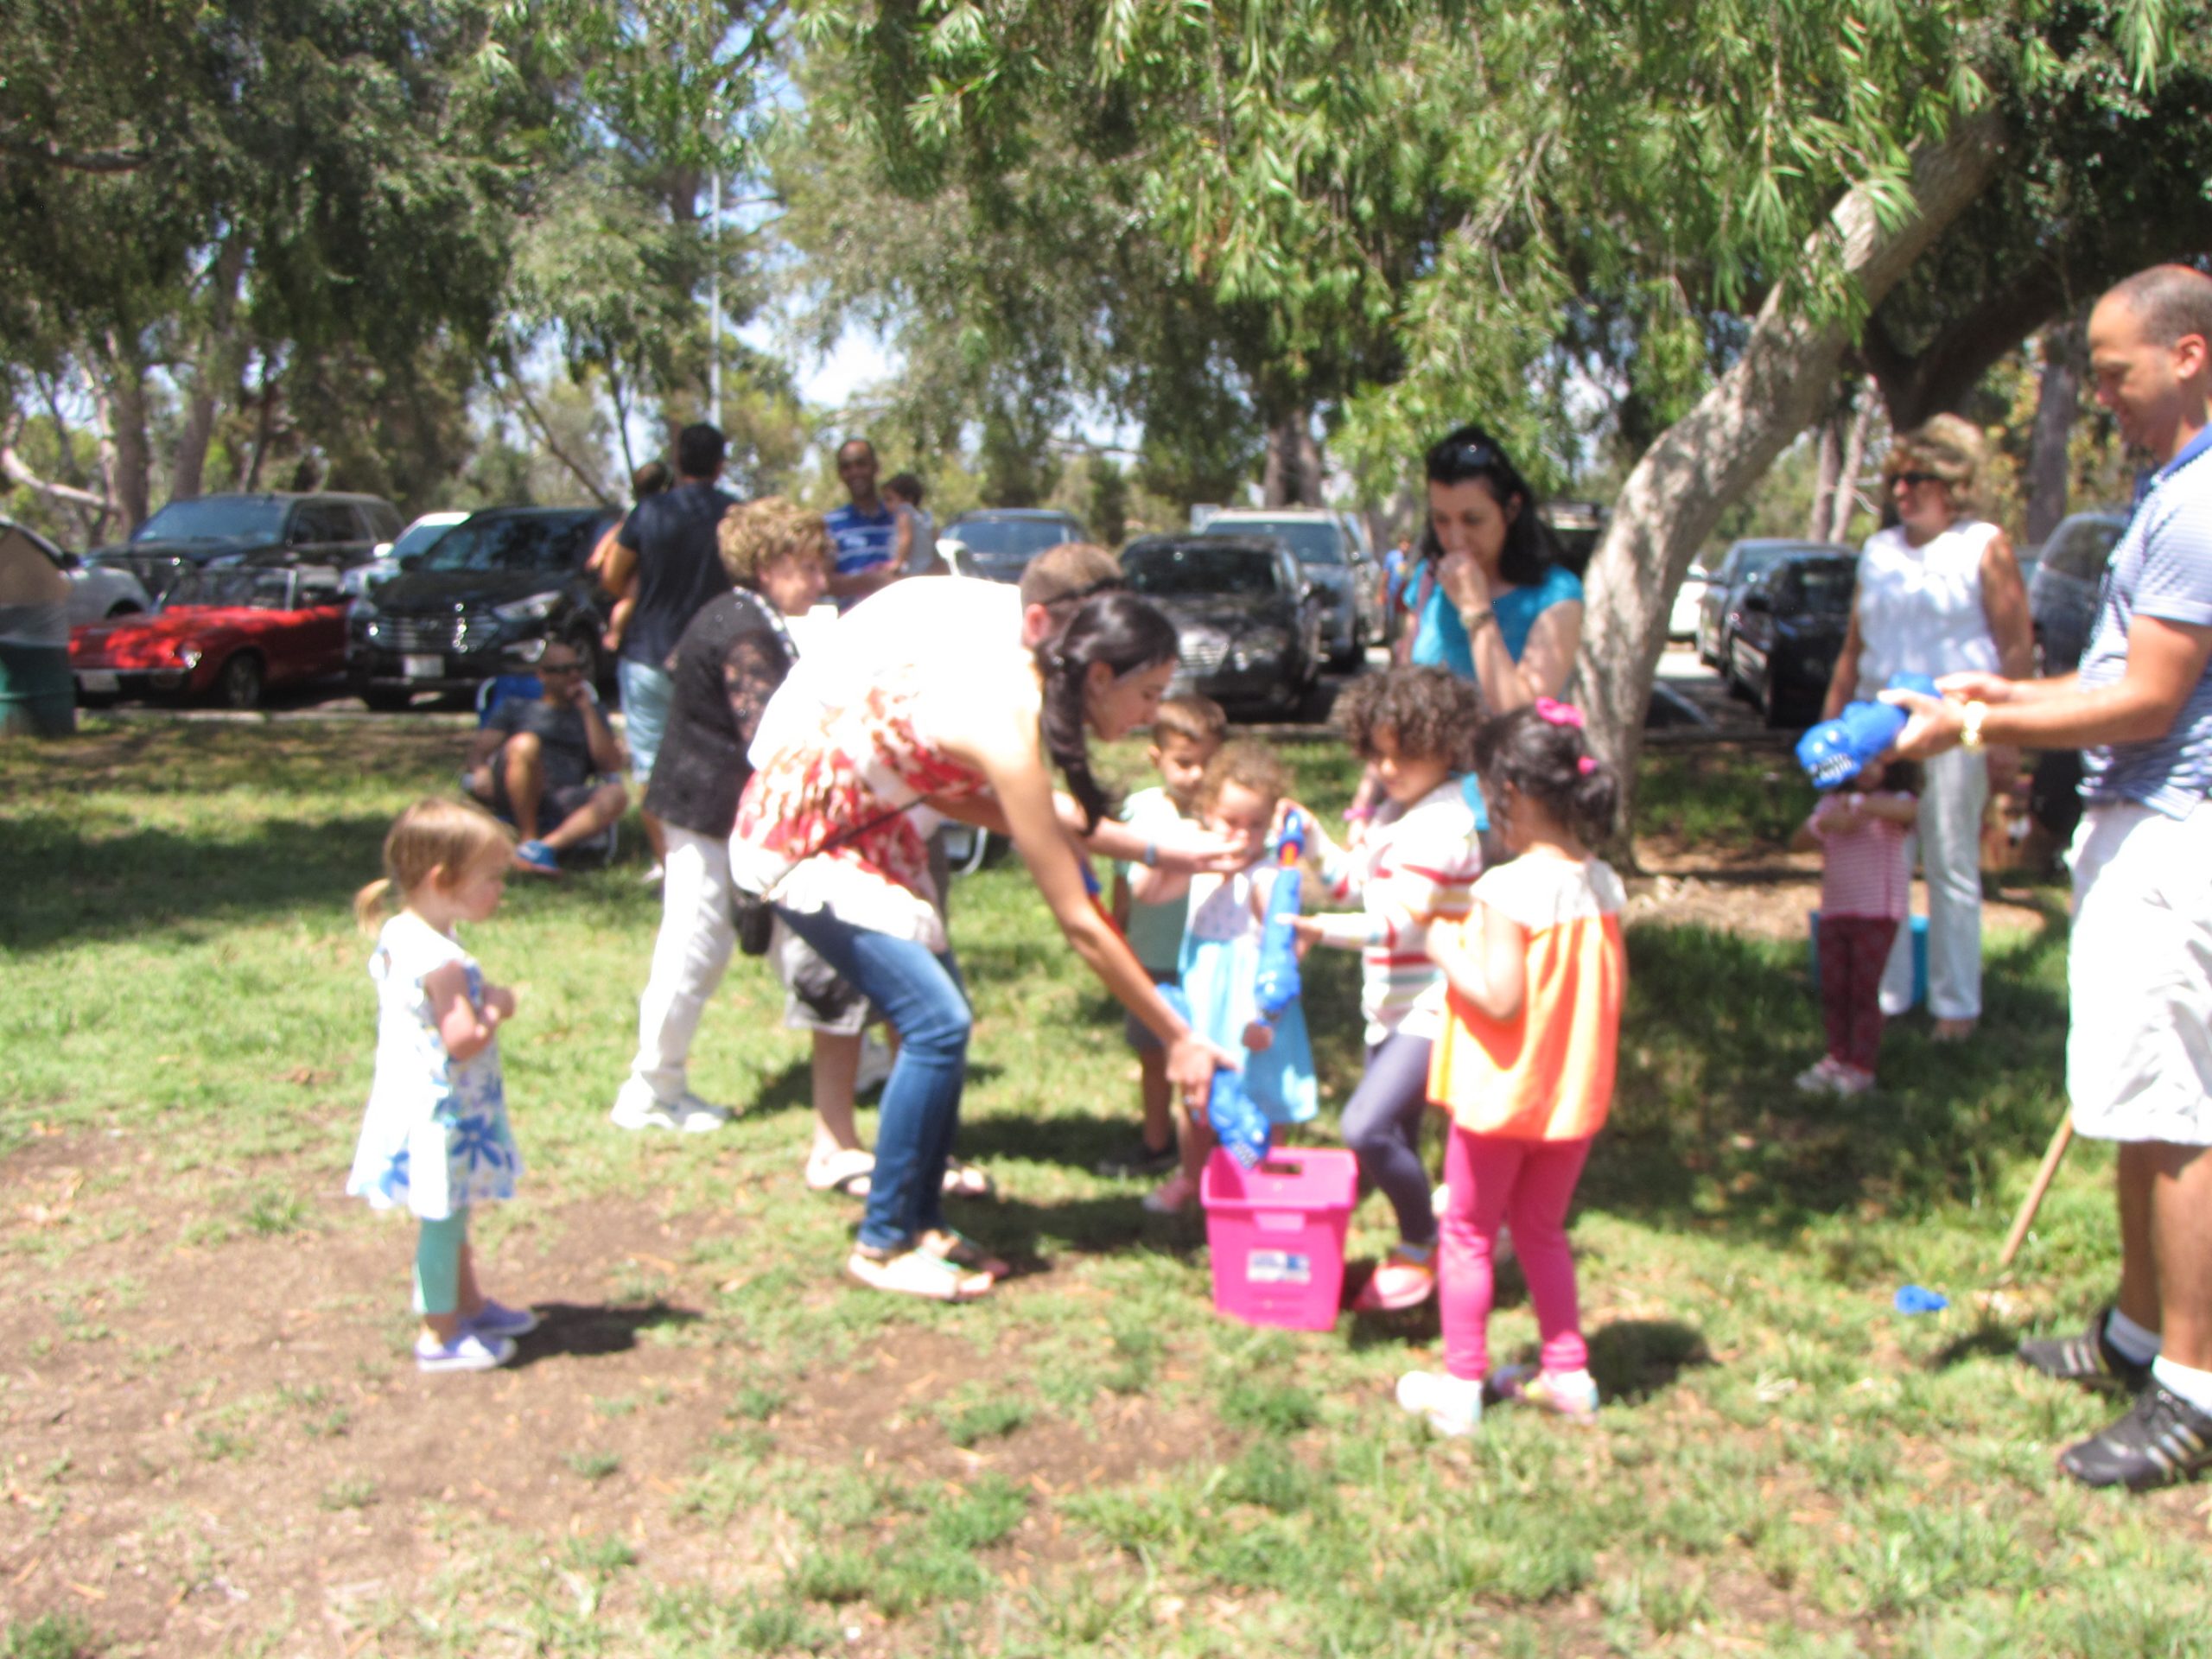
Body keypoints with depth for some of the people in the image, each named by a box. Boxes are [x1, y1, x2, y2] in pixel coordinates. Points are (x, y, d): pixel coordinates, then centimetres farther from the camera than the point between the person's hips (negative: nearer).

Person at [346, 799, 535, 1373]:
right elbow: (463, 1041, -28)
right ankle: (440, 1335, 14)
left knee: (449, 1215, 23)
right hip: (442, 1111, -10)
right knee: (442, 1218, 3)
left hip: (416, 1101, 10)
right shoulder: (442, 960, -27)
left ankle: (468, 1303, 38)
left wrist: (480, 999, 5)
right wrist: (496, 1010, -12)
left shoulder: (396, 935, 3)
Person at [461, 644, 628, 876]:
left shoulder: (589, 714, 29)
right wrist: (479, 771, -11)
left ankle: (547, 846, -47)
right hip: (516, 796, -1)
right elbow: (481, 747, 13)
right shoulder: (515, 707, 26)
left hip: (565, 802, 2)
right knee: (525, 743, -34)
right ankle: (528, 840, -29)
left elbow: (612, 765, 13)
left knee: (616, 795, -30)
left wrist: (588, 710, 9)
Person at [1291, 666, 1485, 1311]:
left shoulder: (1442, 826, -18)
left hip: (1432, 1009, -10)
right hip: (1393, 1008, 10)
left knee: (1367, 1126, -19)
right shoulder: (1393, 812, 12)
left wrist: (1317, 929, -35)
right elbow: (1350, 884, 20)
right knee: (1392, 1139, 16)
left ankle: (1420, 1250, 0)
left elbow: (1398, 923, -26)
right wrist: (1312, 839, 5)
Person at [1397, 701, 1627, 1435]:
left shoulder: (1510, 889, -22)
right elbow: (1613, 986, 6)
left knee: (1467, 1235, 9)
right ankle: (1567, 1373, 27)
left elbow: (1500, 997, -25)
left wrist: (1447, 951, -12)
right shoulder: (1601, 885, 0)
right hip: (1574, 1094, 7)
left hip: (1502, 1093, -7)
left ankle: (1460, 1386, 15)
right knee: (1542, 1232, 22)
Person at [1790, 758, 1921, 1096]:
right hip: (1835, 910, 6)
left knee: (1864, 990, -3)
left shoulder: (1892, 803, -4)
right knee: (1833, 990, 8)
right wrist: (1823, 823, -14)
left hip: (1877, 912, -5)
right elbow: (1797, 843, 5)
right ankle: (1836, 1059, 19)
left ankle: (1861, 1067, 4)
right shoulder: (1831, 802, 13)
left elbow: (1908, 809, -30)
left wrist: (1857, 803, -32)